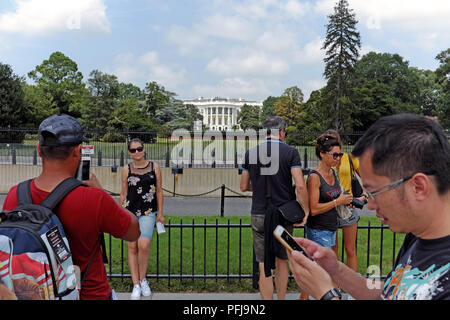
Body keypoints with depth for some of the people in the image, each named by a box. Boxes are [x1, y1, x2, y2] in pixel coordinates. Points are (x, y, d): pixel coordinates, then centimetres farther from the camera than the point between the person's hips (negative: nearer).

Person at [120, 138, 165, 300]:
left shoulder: (154, 167, 4)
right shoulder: (127, 169, 5)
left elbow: (159, 191, 8)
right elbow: (123, 193, 12)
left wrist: (160, 213, 7)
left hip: (148, 213, -1)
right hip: (130, 211, 2)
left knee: (144, 245, -17)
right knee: (132, 247, 3)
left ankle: (143, 279, 7)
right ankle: (136, 284, 15)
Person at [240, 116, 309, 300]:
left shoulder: (251, 153, 2)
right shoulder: (291, 152, -6)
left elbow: (244, 187, 8)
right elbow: (300, 186, -15)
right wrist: (305, 211, -5)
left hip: (259, 216, 1)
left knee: (265, 267, 5)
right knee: (282, 262, 19)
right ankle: (281, 298, 31)